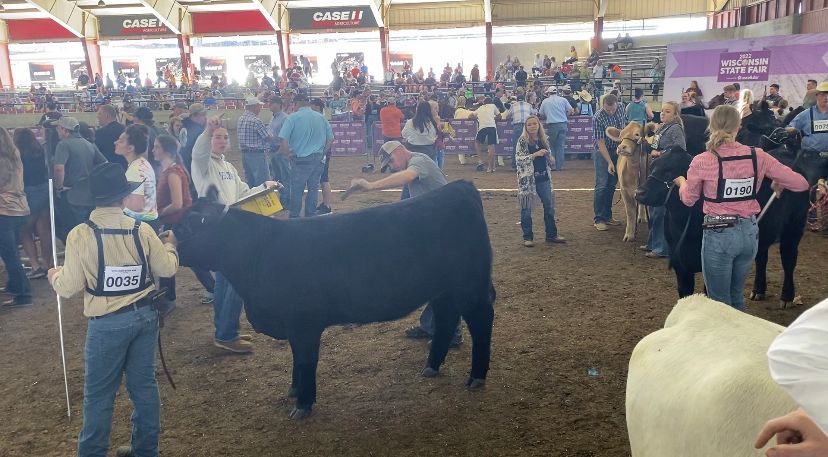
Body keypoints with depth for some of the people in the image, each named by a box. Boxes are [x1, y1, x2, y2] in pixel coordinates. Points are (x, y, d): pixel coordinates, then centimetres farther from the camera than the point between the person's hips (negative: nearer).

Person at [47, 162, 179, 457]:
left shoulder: (80, 235, -13)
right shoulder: (142, 231, -6)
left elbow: (69, 288, -8)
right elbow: (168, 269, 2)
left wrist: (54, 277, 15)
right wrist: (169, 245, 21)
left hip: (107, 323, -3)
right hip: (145, 316, 4)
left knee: (99, 393, 10)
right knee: (144, 383, 15)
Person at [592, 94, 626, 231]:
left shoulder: (620, 111, -4)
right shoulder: (598, 118, -21)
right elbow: (600, 142, -21)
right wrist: (609, 162, -23)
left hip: (617, 151, 6)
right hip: (602, 153, -6)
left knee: (611, 185, 9)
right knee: (601, 185, -8)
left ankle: (607, 216, 17)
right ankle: (598, 219, -3)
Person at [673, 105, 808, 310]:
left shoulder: (702, 162, -13)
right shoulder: (757, 156, -5)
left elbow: (688, 199, 3)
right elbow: (801, 183, -1)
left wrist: (681, 182, 23)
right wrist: (779, 184, 20)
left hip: (718, 234, -4)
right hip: (750, 232, 4)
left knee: (719, 302, 12)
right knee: (737, 295, 25)